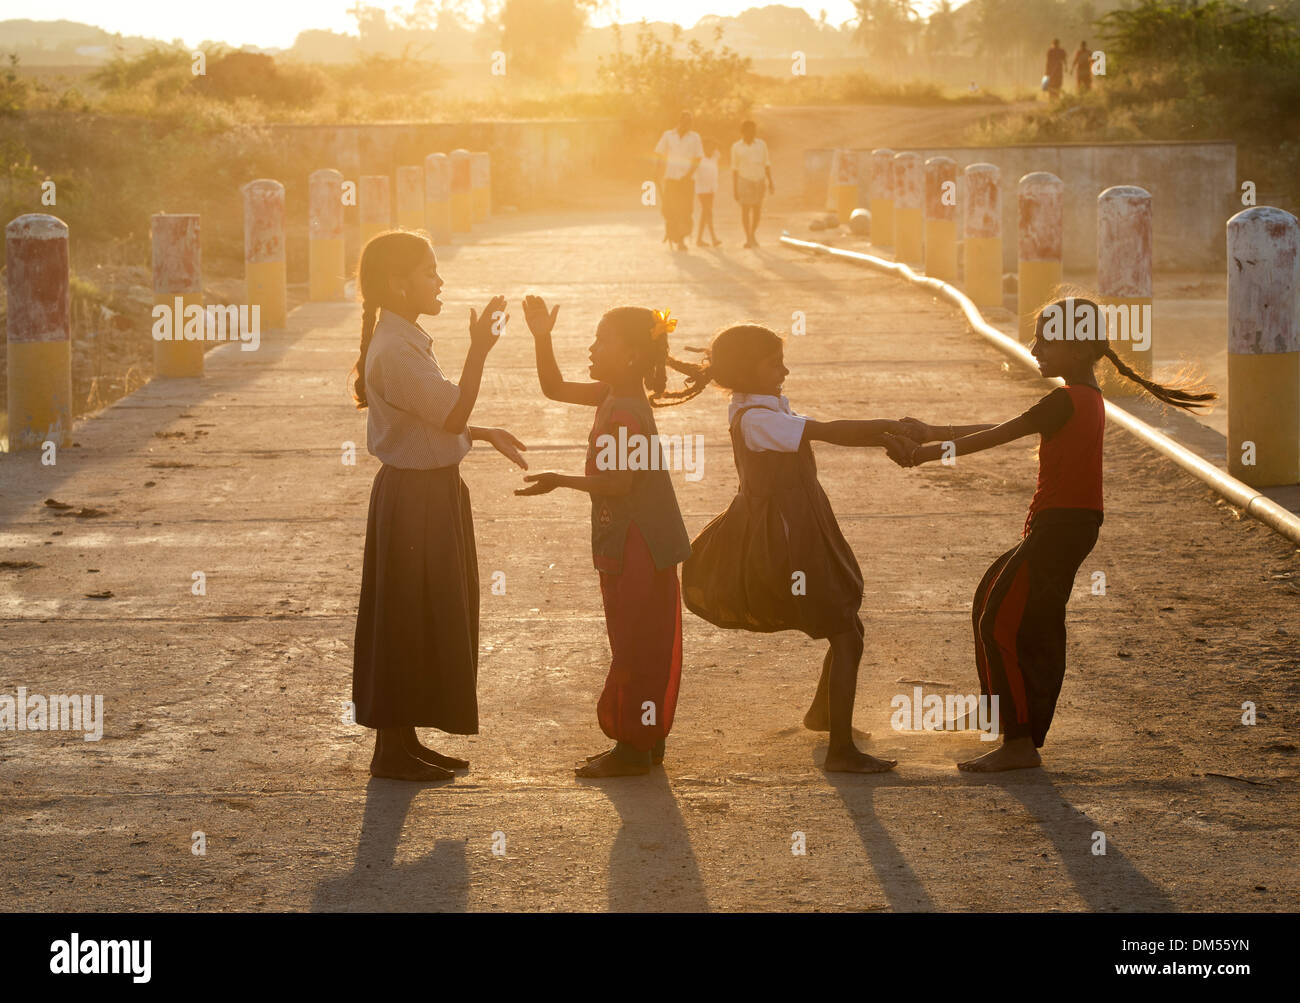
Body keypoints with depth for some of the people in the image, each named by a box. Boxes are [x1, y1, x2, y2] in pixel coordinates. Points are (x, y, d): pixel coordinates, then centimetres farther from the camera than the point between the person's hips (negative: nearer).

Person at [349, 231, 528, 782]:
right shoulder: (395, 350, -21)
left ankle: (404, 740, 24)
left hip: (429, 491, 10)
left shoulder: (405, 341, 11)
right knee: (408, 621, -2)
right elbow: (452, 416, -24)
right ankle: (392, 748, 7)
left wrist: (484, 433, 12)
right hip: (414, 495, -10)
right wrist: (478, 351, -26)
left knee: (427, 621, 16)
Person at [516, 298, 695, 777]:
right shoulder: (612, 396, 9)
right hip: (637, 544, 10)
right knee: (645, 646, 15)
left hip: (636, 546, -10)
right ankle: (648, 740, 24)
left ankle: (633, 747, 3)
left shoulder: (625, 413, -21)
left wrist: (561, 481, -17)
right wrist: (542, 339, 6)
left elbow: (617, 482, -25)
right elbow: (555, 387, 17)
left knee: (635, 647, -3)